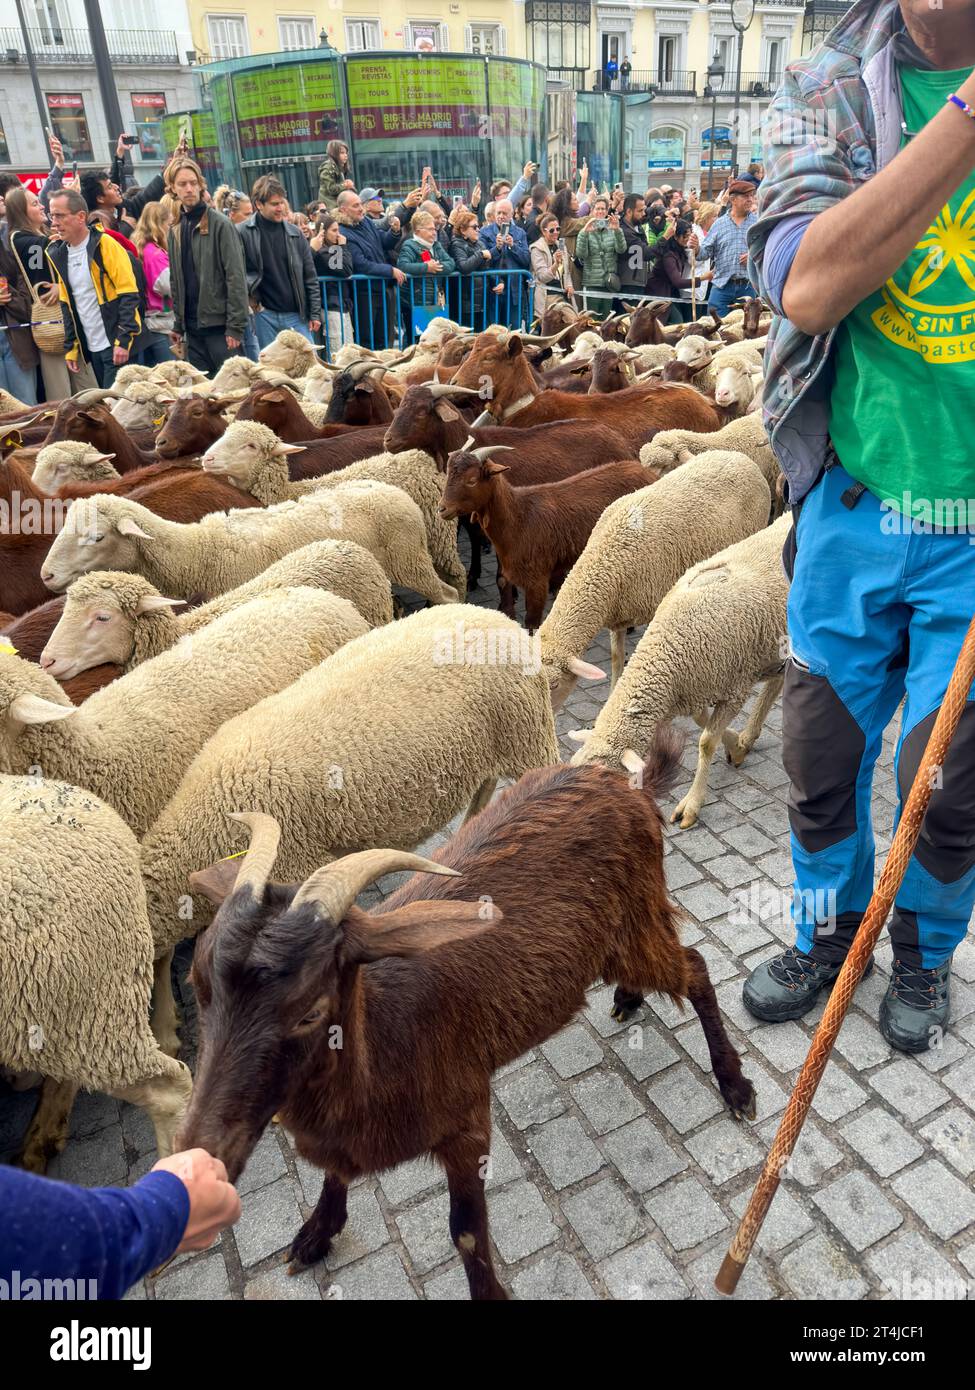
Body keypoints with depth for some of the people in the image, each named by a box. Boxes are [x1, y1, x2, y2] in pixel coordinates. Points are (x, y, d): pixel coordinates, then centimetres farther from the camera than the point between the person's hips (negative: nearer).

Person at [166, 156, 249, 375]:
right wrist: (178, 324, 12)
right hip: (193, 327, 6)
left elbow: (236, 277, -11)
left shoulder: (220, 224, -4)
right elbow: (176, 281, 17)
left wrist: (235, 326, -17)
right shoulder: (175, 230, 13)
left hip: (219, 324, -6)